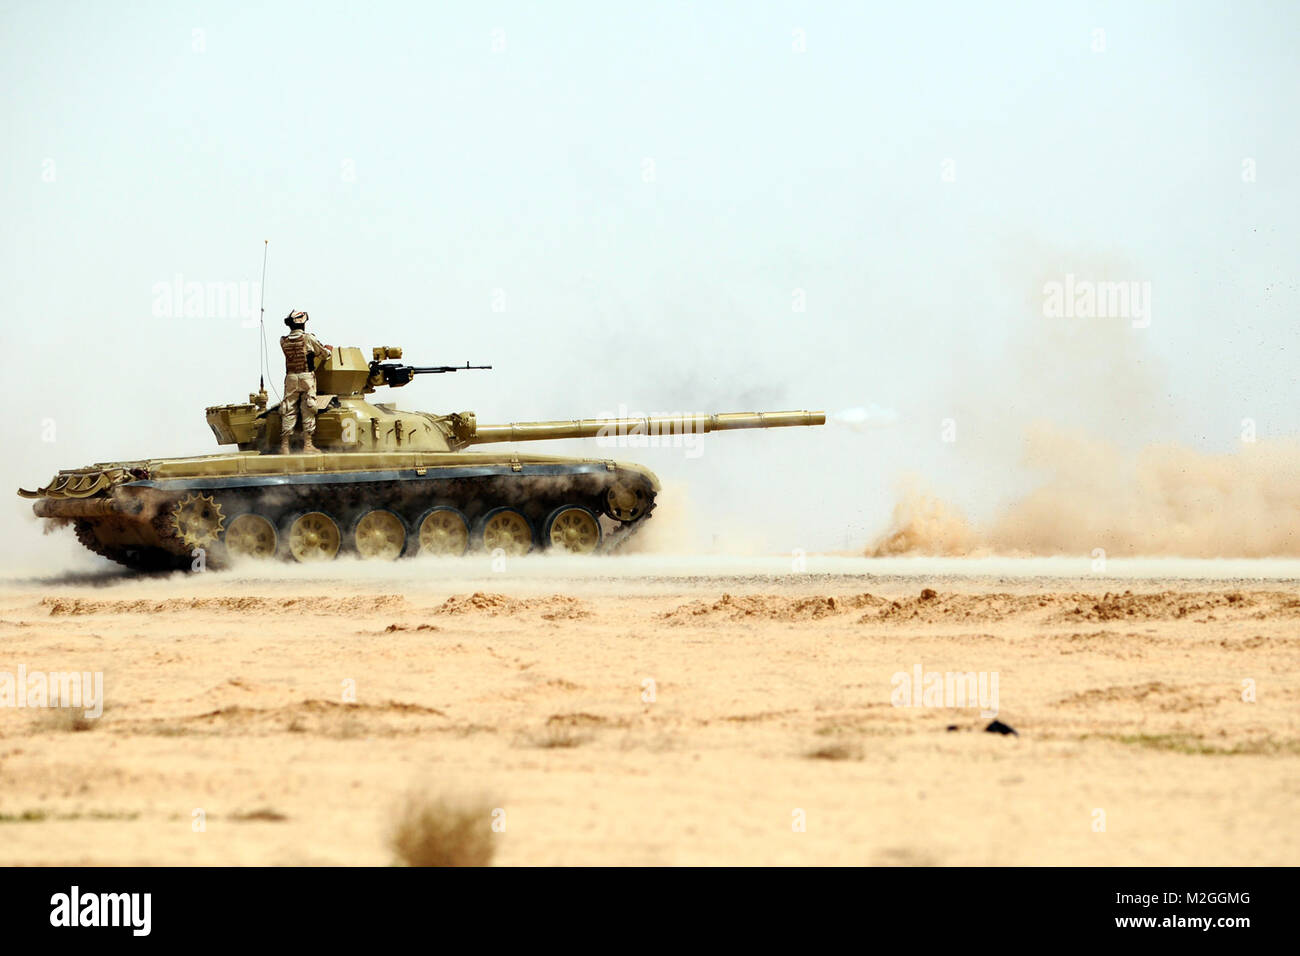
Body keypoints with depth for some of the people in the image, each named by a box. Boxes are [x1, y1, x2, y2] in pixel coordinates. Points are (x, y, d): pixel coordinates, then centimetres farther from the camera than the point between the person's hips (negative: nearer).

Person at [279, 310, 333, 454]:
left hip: (290, 378, 3)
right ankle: (307, 444, 0)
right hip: (307, 377, -3)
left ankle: (284, 445, 4)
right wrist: (329, 350, 31)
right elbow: (323, 352, 5)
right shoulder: (308, 338, -6)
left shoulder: (284, 341, 3)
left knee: (288, 411, 5)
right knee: (308, 410, 1)